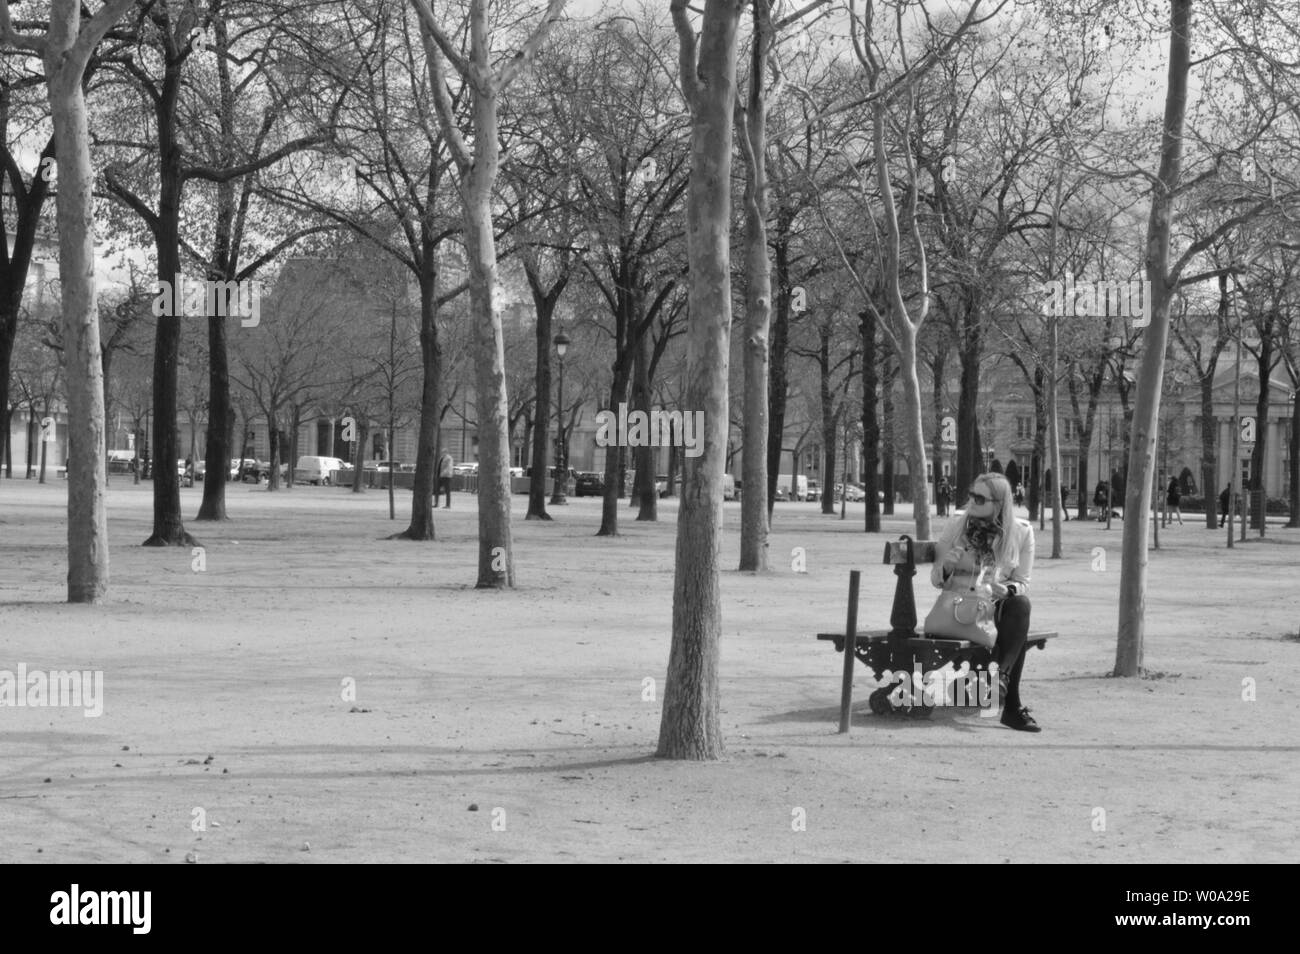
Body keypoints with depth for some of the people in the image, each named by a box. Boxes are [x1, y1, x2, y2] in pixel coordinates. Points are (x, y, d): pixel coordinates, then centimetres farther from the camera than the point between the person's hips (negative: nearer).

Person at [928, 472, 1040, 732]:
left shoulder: (1021, 532, 1)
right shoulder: (955, 528, 2)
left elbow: (1023, 584, 1)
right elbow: (936, 580, 5)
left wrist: (1007, 590, -23)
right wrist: (946, 568, -19)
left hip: (1000, 603, 1)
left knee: (1020, 605, -33)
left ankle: (1000, 675, -33)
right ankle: (1011, 706, -25)